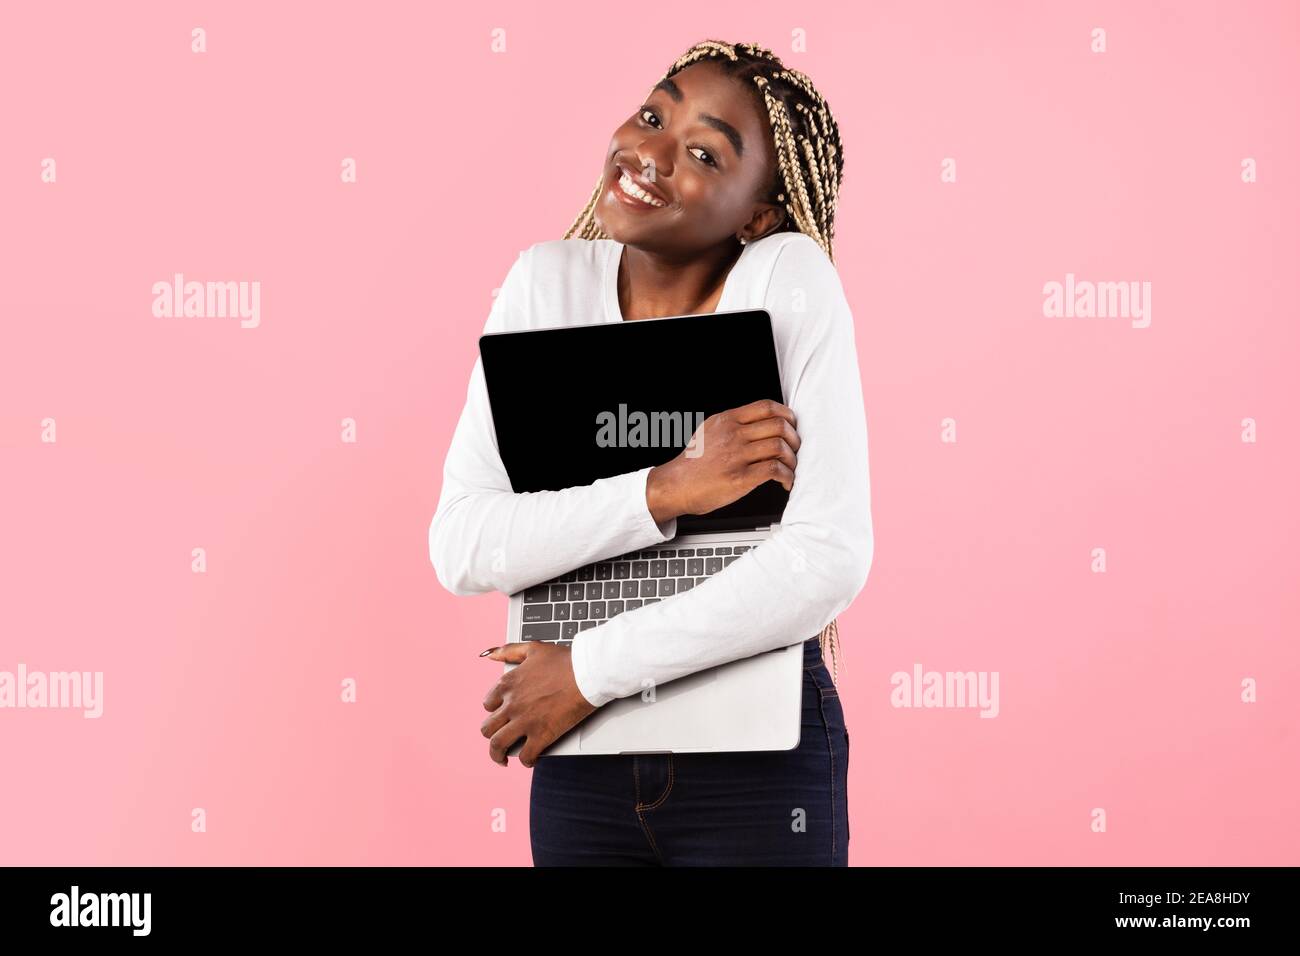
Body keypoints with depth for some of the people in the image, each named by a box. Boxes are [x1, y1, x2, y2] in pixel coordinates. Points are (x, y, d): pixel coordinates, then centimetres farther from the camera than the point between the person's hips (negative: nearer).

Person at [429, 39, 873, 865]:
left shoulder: (792, 279, -13)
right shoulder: (548, 279, -3)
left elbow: (831, 557, -22)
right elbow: (460, 547, -11)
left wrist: (589, 671, -17)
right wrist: (665, 492, -24)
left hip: (760, 763, -3)